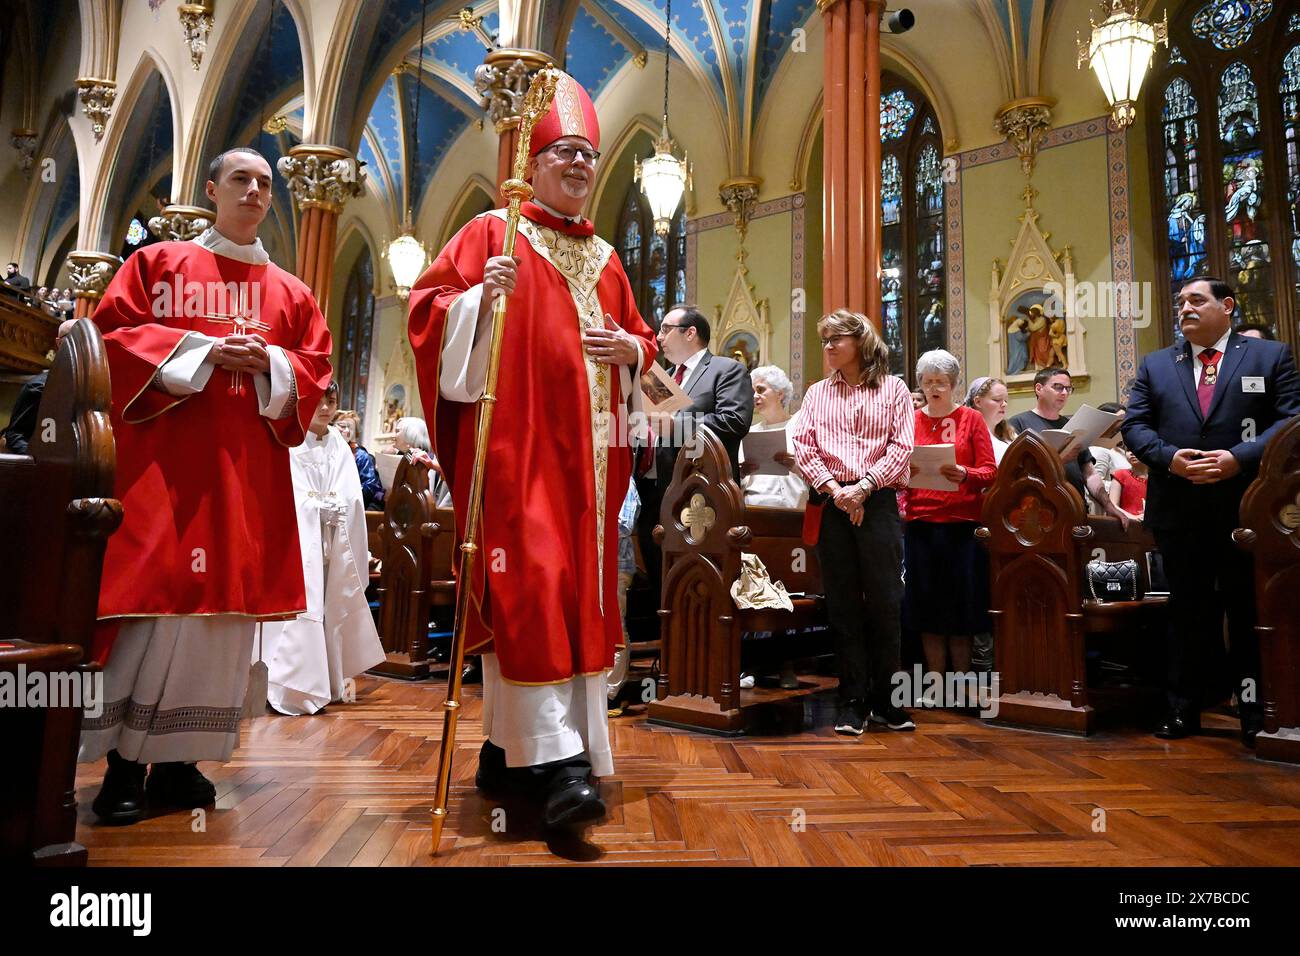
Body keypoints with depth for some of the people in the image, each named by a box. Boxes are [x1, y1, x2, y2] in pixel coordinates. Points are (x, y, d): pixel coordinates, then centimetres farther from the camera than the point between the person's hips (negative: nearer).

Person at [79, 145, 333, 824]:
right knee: (156, 592, -9)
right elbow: (113, 334, 1)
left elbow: (313, 369, 13)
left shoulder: (290, 292, 18)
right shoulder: (158, 263, 10)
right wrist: (202, 350, -11)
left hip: (249, 467, 3)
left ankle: (179, 757, 10)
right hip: (164, 456, -3)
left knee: (226, 598, 0)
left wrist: (268, 361, -7)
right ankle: (124, 761, 0)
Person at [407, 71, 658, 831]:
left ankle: (508, 747, 19)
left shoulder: (605, 259, 21)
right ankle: (560, 759, -16)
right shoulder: (493, 233, 6)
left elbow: (640, 340, 23)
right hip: (516, 440, -6)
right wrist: (481, 297, -20)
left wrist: (630, 349, 1)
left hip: (586, 447, 6)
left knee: (578, 590, 6)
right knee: (530, 584, -15)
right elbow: (429, 308, -2)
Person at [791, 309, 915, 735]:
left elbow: (900, 448, -2)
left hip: (877, 502, -2)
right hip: (832, 504, 2)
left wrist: (863, 487, -12)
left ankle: (885, 700, 12)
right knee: (843, 604, 4)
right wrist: (833, 488, -10)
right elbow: (803, 447, 4)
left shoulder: (893, 388, 7)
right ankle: (853, 702, 12)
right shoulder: (817, 393, 14)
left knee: (884, 601, -1)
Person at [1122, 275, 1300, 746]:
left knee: (1250, 610, 6)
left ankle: (1255, 711, 18)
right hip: (1179, 510, 2)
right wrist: (1170, 457, -13)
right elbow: (1134, 425, 5)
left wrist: (1240, 457, -18)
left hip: (1247, 508, -2)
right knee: (1188, 611, 10)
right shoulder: (1155, 365, 12)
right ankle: (1183, 708, 18)